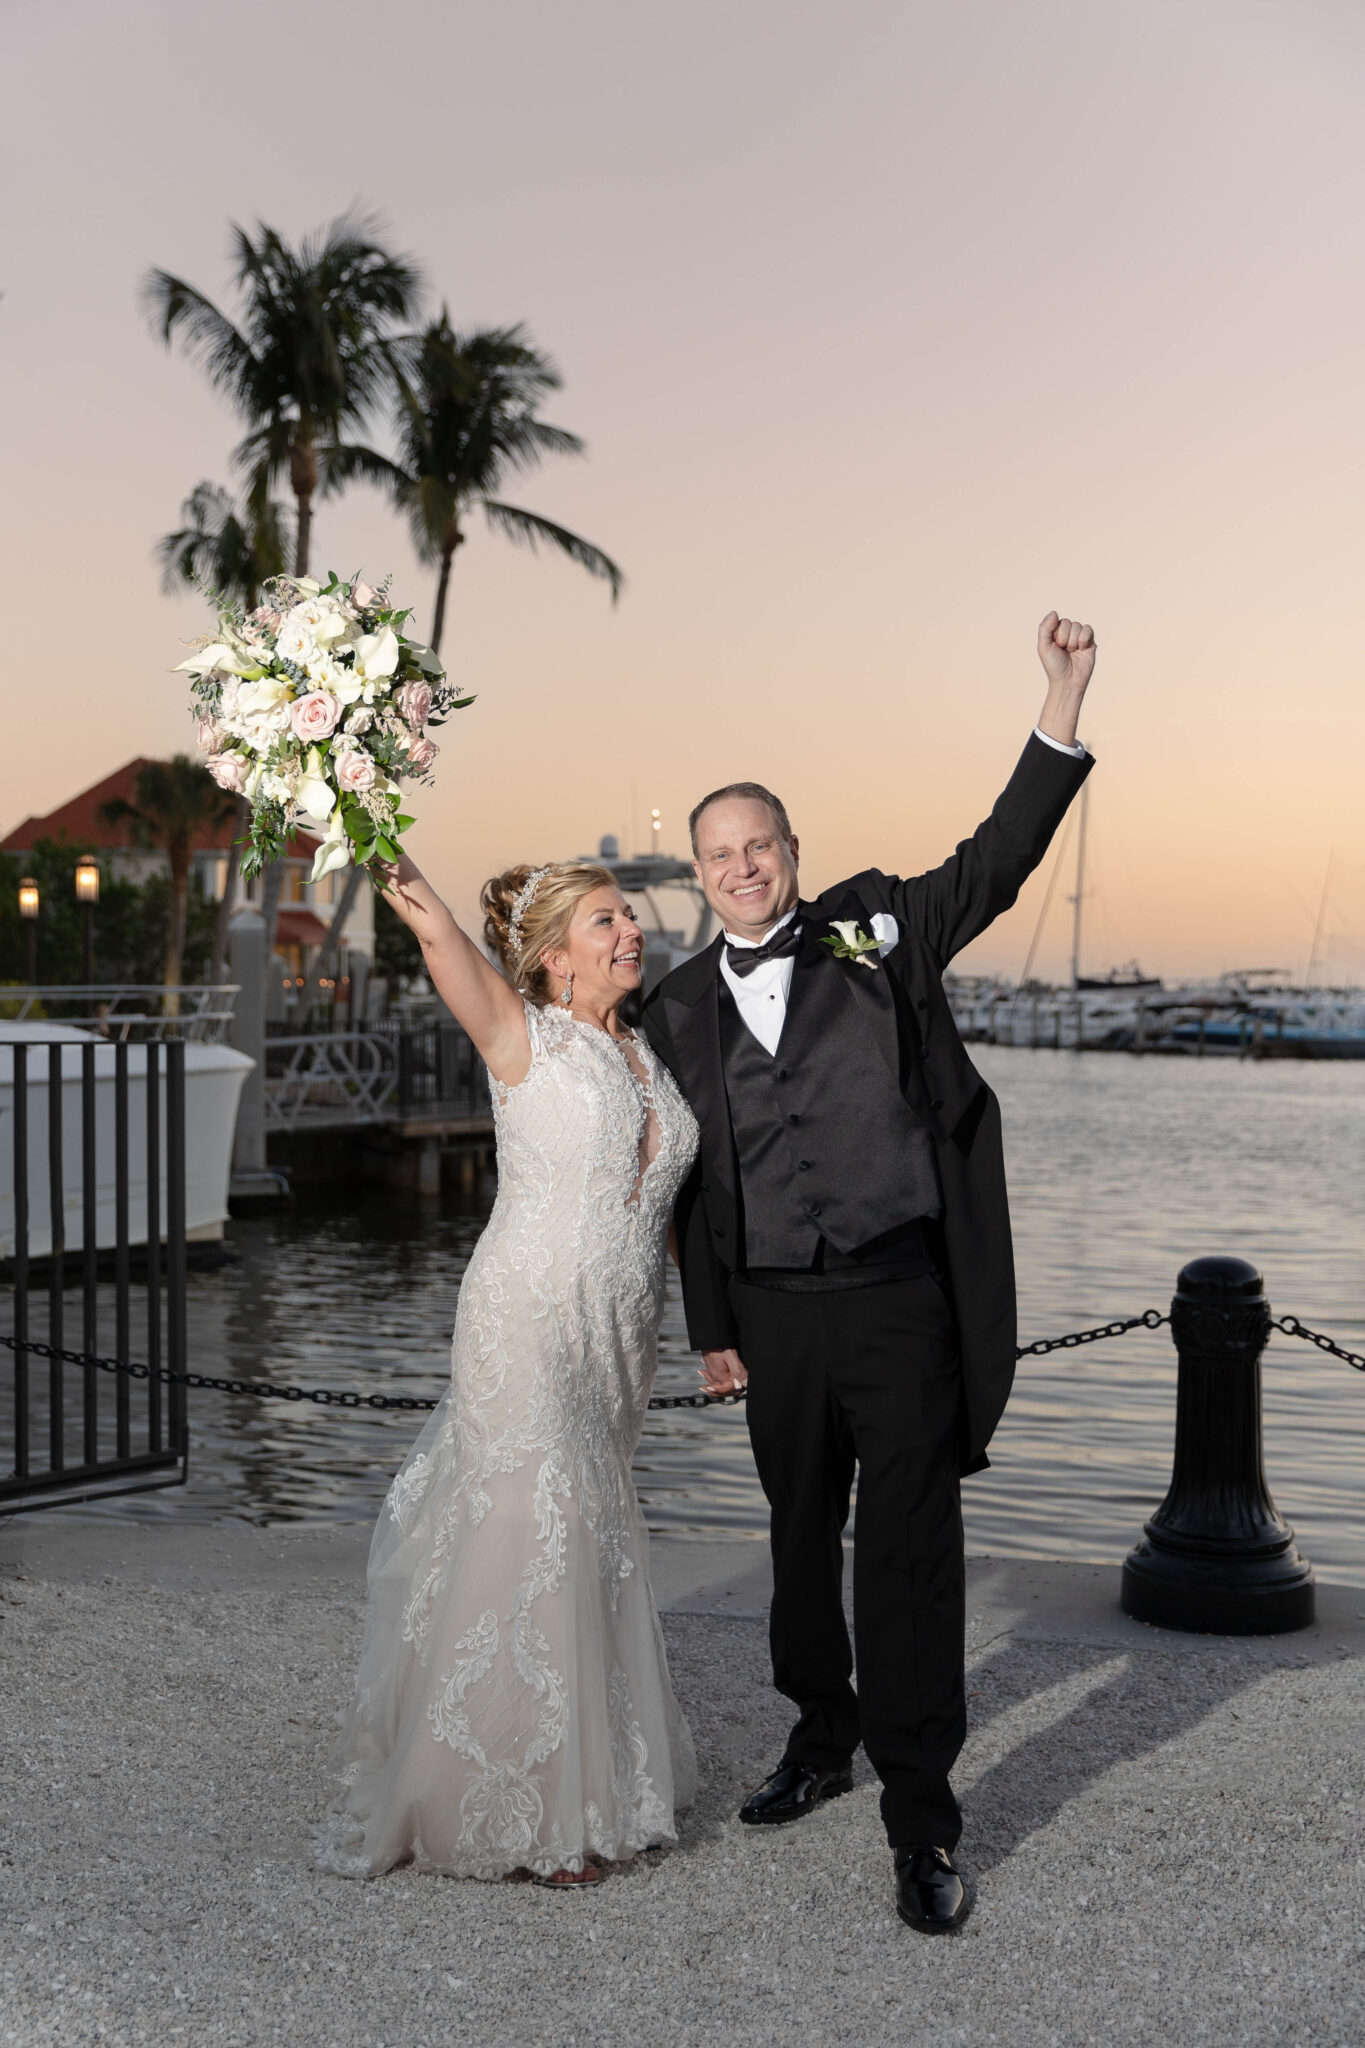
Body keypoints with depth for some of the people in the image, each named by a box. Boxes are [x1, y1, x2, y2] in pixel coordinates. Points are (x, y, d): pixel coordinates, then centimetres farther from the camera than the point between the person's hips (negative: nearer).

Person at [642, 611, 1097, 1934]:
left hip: (901, 1296, -3)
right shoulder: (679, 1007, 8)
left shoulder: (873, 929, 4)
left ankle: (920, 1820, 8)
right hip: (774, 1313, 3)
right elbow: (693, 1183, 11)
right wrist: (711, 1330, 9)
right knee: (802, 1539, 17)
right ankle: (821, 1737, 38)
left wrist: (1062, 707, -17)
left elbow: (996, 861, -5)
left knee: (910, 1551, -1)